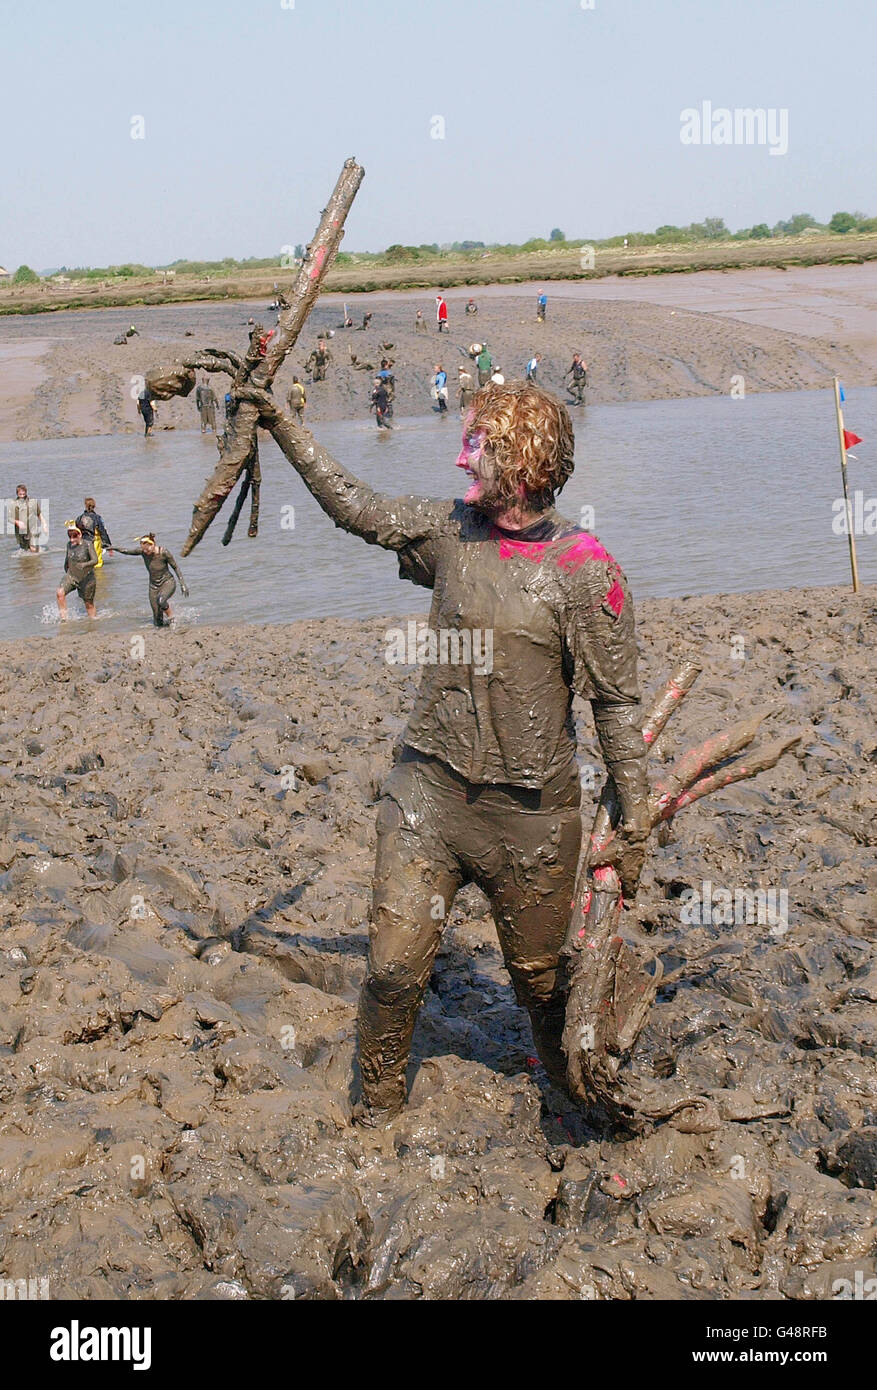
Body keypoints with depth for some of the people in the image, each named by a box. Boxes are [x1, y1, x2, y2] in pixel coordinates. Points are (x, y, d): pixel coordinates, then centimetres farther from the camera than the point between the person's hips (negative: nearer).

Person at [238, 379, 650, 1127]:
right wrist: (284, 426, 14)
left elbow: (618, 703, -8)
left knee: (540, 973, 13)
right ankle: (378, 1107, 24)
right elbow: (356, 506, 15)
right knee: (393, 966, 1)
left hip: (530, 810, -3)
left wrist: (635, 826, -7)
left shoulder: (585, 567, -11)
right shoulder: (448, 530, 1)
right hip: (429, 790, 3)